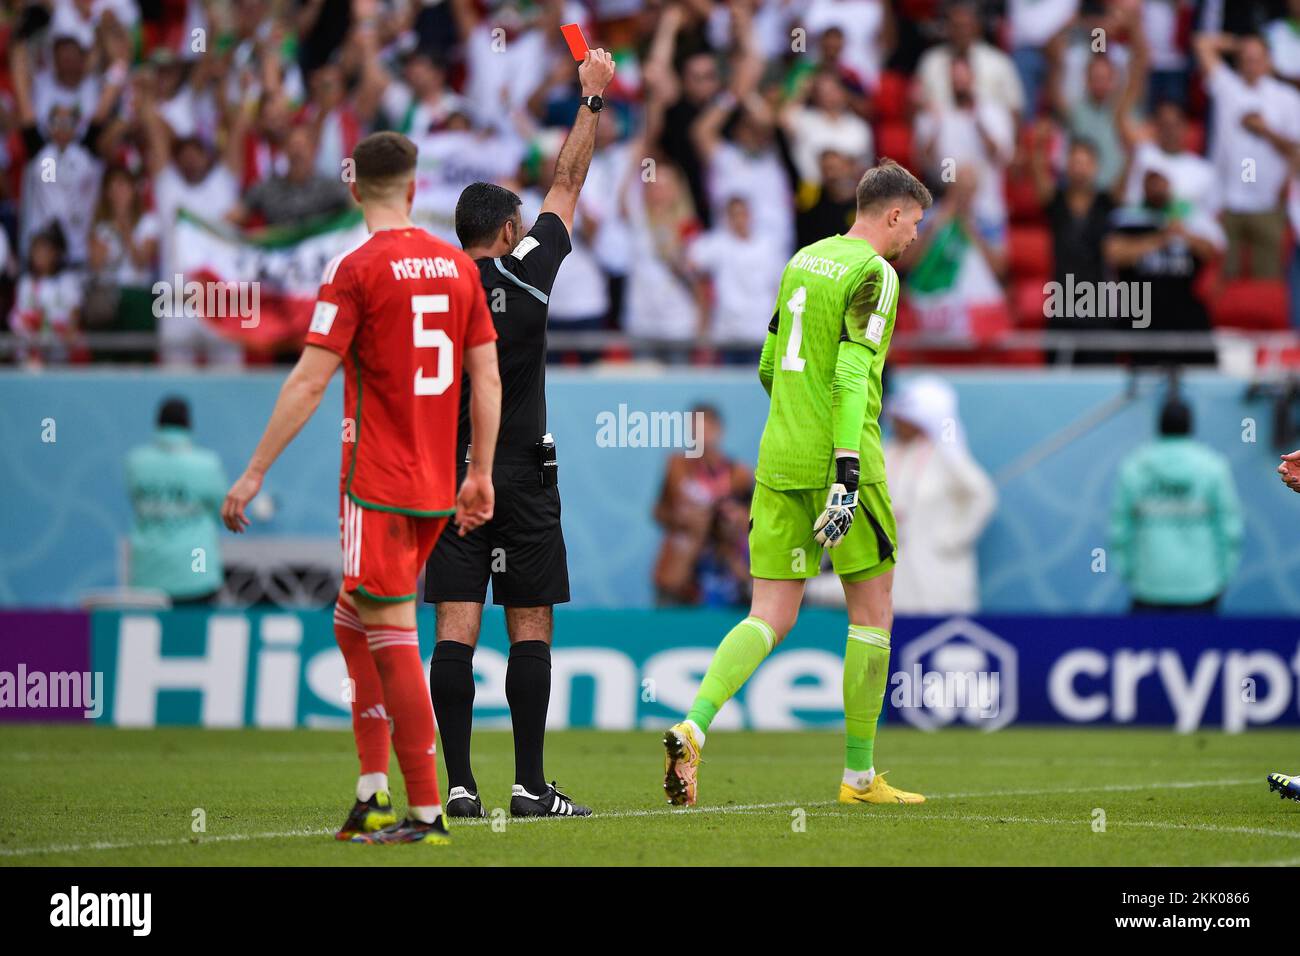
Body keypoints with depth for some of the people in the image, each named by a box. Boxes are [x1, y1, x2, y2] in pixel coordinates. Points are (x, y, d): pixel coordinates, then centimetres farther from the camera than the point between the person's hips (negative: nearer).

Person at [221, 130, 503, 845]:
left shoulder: (357, 267, -9)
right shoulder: (457, 265, 8)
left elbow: (310, 383, -12)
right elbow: (487, 377, 10)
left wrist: (255, 473, -8)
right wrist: (480, 475, 19)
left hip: (378, 485, -6)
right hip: (437, 485, 6)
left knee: (393, 640, -4)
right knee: (353, 626, 18)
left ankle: (426, 812, -6)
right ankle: (372, 796, 13)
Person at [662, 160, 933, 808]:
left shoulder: (803, 261, 15)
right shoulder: (873, 274, -8)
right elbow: (852, 376, -19)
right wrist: (848, 474, -22)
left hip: (779, 460, 7)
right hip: (834, 461, -7)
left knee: (770, 619, 4)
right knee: (872, 612, 7)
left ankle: (692, 728, -18)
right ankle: (859, 775, 10)